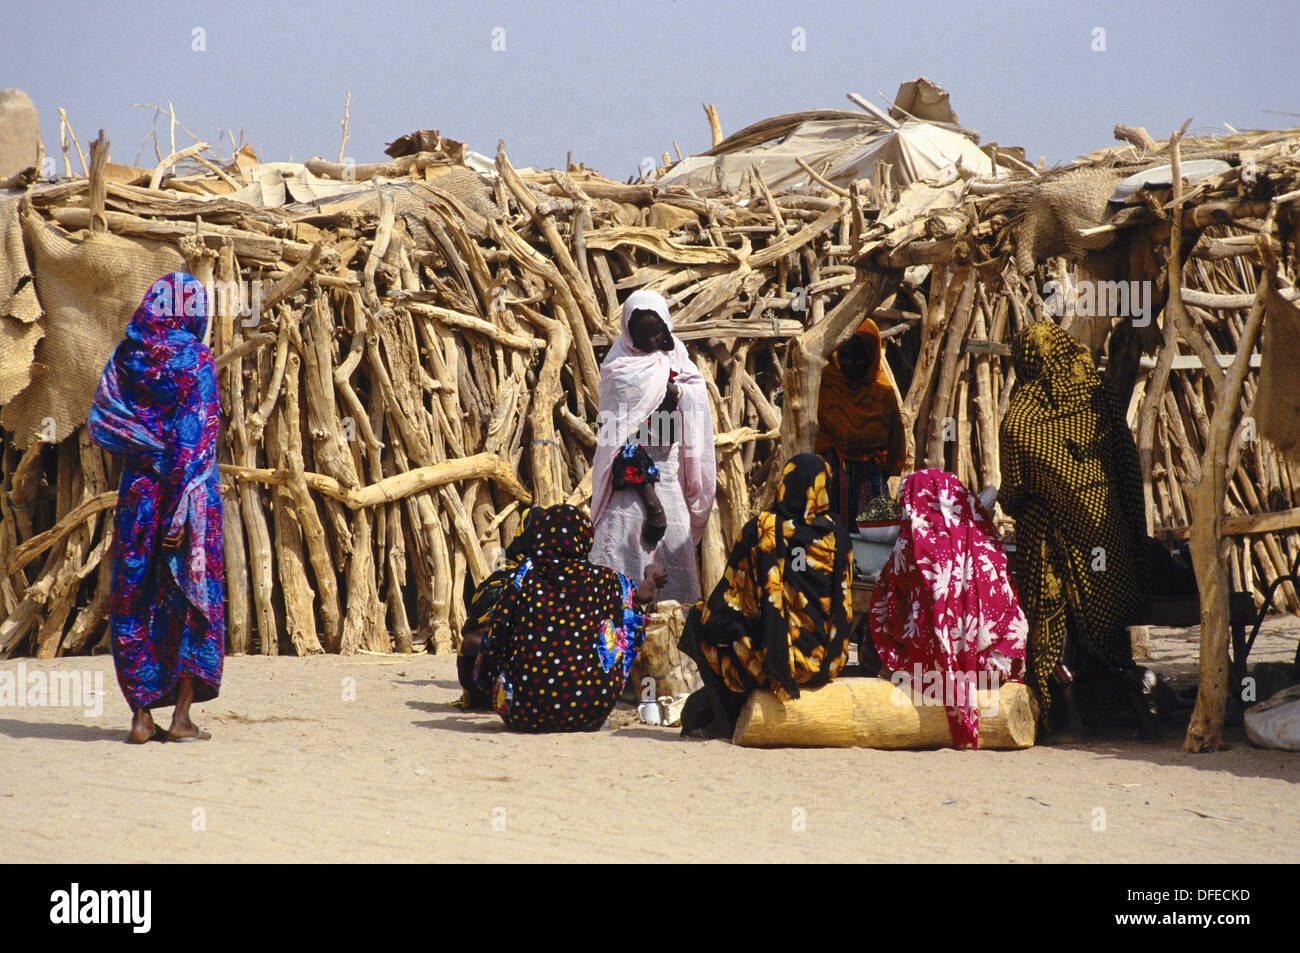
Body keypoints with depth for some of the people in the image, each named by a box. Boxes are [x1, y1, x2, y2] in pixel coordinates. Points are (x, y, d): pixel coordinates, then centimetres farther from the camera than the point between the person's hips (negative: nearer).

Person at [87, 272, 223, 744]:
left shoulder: (126, 356, 3)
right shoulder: (195, 360, -8)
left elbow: (98, 422, 1)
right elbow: (197, 435, -14)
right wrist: (183, 507, -16)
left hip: (138, 489, 3)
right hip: (188, 488, -3)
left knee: (135, 599, 8)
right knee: (193, 598, 5)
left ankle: (141, 716, 5)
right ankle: (181, 716, 0)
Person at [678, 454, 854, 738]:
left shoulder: (760, 530, -11)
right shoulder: (838, 536, -3)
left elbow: (730, 591, -3)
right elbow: (843, 605, 5)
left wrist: (705, 617, 15)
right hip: (825, 661, 4)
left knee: (701, 623, 23)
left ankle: (726, 721, 27)